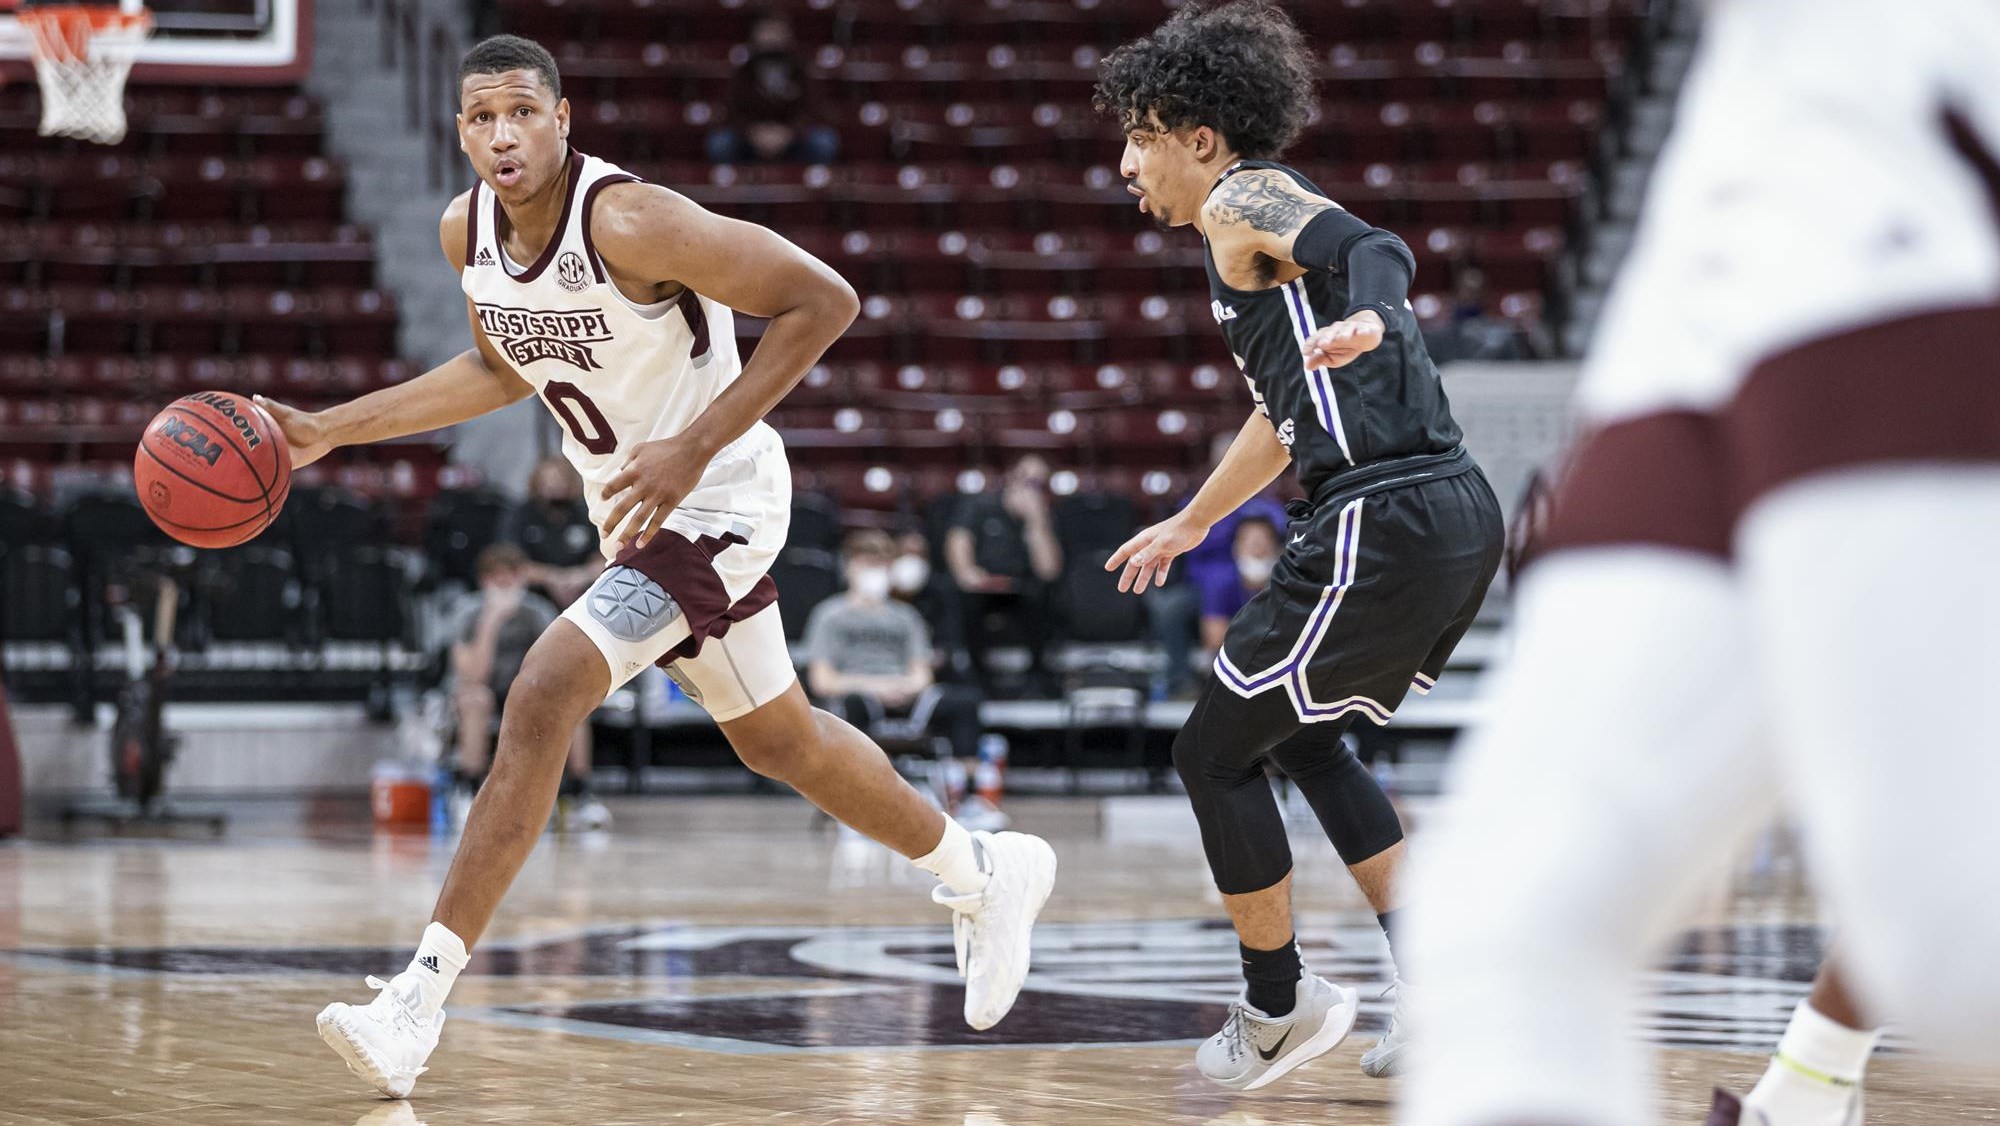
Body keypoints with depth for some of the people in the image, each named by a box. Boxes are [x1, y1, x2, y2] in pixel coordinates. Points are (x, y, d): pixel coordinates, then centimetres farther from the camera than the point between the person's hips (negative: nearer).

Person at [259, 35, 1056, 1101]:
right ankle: (985, 873, 44)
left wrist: (697, 446, -28)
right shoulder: (465, 230, -4)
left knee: (542, 698, -21)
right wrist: (329, 430, 8)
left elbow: (824, 300, -24)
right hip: (634, 512, 9)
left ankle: (419, 1000, -19)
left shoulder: (632, 222, -27)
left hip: (713, 501, -9)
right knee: (776, 741, 21)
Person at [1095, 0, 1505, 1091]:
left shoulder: (1246, 200, -3)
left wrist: (1364, 320, -44)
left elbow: (1379, 251, -22)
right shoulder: (1266, 222, 25)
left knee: (1213, 749, 5)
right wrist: (1191, 522, 50)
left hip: (1384, 524, -10)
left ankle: (1277, 1005, 17)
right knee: (1305, 738, 25)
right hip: (1459, 514, 10)